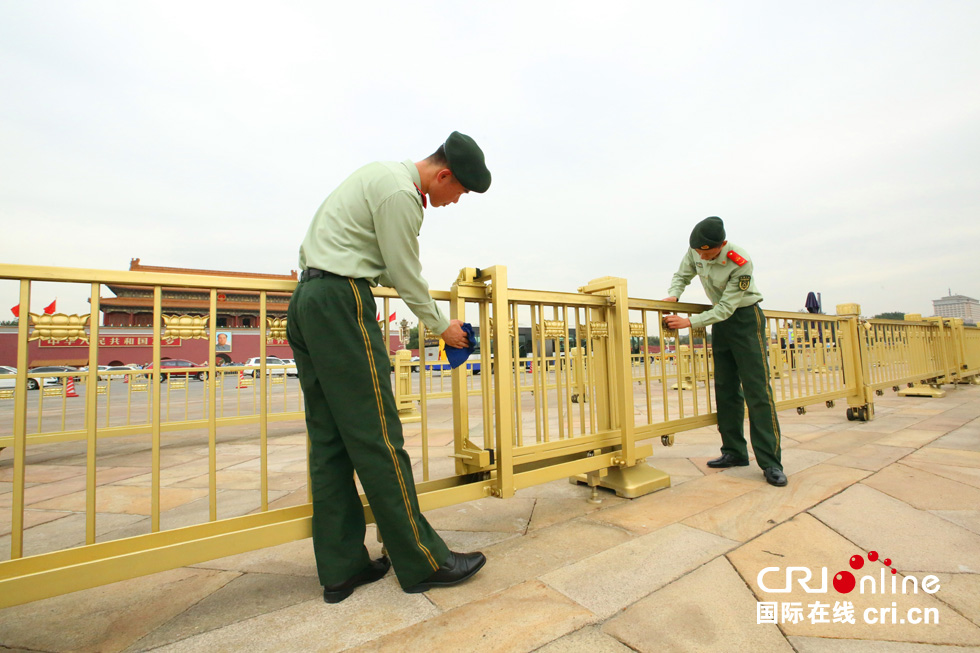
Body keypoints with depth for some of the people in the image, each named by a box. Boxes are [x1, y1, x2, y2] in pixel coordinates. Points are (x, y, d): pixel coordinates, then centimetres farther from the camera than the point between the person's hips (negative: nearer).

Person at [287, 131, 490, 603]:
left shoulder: (382, 174, 22)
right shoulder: (400, 192, -10)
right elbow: (406, 276, -8)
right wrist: (442, 326, 4)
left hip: (305, 300, 10)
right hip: (340, 302, -10)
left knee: (329, 441, 6)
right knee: (376, 438, -8)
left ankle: (340, 569, 15)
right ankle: (422, 562, 4)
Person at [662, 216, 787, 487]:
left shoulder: (741, 262, -26)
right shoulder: (695, 252, -9)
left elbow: (726, 308, -26)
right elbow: (682, 276, 9)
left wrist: (689, 322, -31)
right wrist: (673, 295, -11)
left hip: (745, 318, -6)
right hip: (720, 320, 6)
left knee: (756, 389, -10)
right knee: (725, 389, 6)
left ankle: (770, 461, -5)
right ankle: (734, 452, 14)